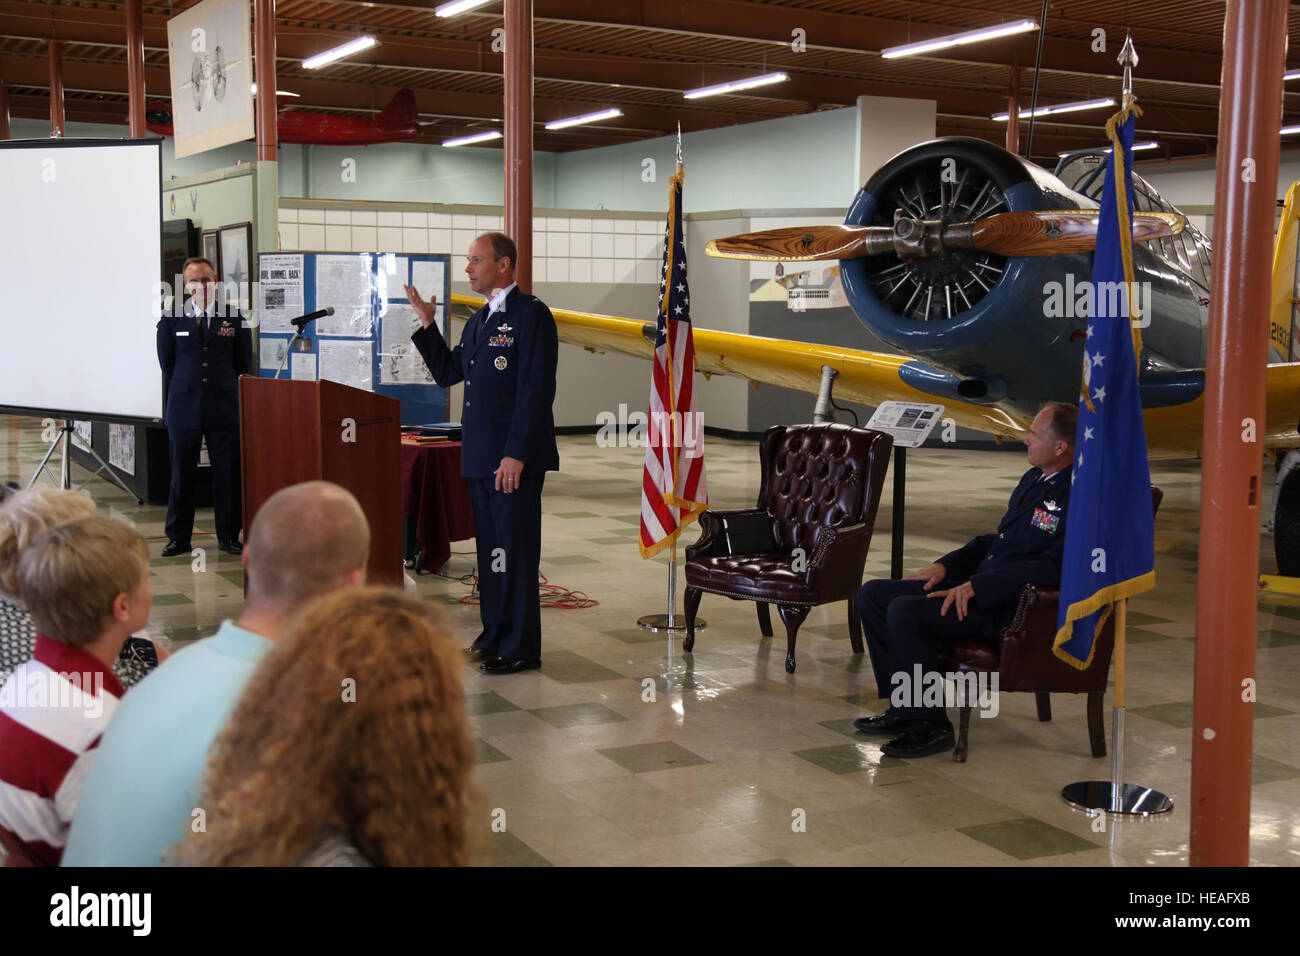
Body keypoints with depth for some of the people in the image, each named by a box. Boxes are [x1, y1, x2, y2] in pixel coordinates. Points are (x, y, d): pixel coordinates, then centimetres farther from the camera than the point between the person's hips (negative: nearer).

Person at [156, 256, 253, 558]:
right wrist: (186, 387, 13)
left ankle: (228, 536, 15)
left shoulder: (234, 317, 2)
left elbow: (243, 362, 9)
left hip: (224, 407, 0)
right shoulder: (171, 319, 1)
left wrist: (223, 387, 10)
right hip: (184, 407, 0)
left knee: (228, 474, 4)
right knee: (181, 476, 5)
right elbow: (166, 361, 10)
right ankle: (178, 538, 15)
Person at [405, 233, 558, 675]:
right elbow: (447, 373, 22)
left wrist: (516, 454, -21)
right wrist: (427, 324, 10)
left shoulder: (531, 314, -11)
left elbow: (536, 390, -17)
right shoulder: (479, 320, 17)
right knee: (489, 548, 15)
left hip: (513, 457, -9)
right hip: (480, 455, 9)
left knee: (515, 550, -2)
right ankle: (495, 634, 26)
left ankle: (520, 647, 6)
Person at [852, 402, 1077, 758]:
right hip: (978, 585, 10)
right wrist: (946, 566, 12)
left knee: (905, 613, -27)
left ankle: (930, 725, -13)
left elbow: (1053, 567, -24)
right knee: (873, 595, 3)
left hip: (1017, 606, -10)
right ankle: (905, 707, 7)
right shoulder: (1033, 479, 17)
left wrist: (977, 587, -24)